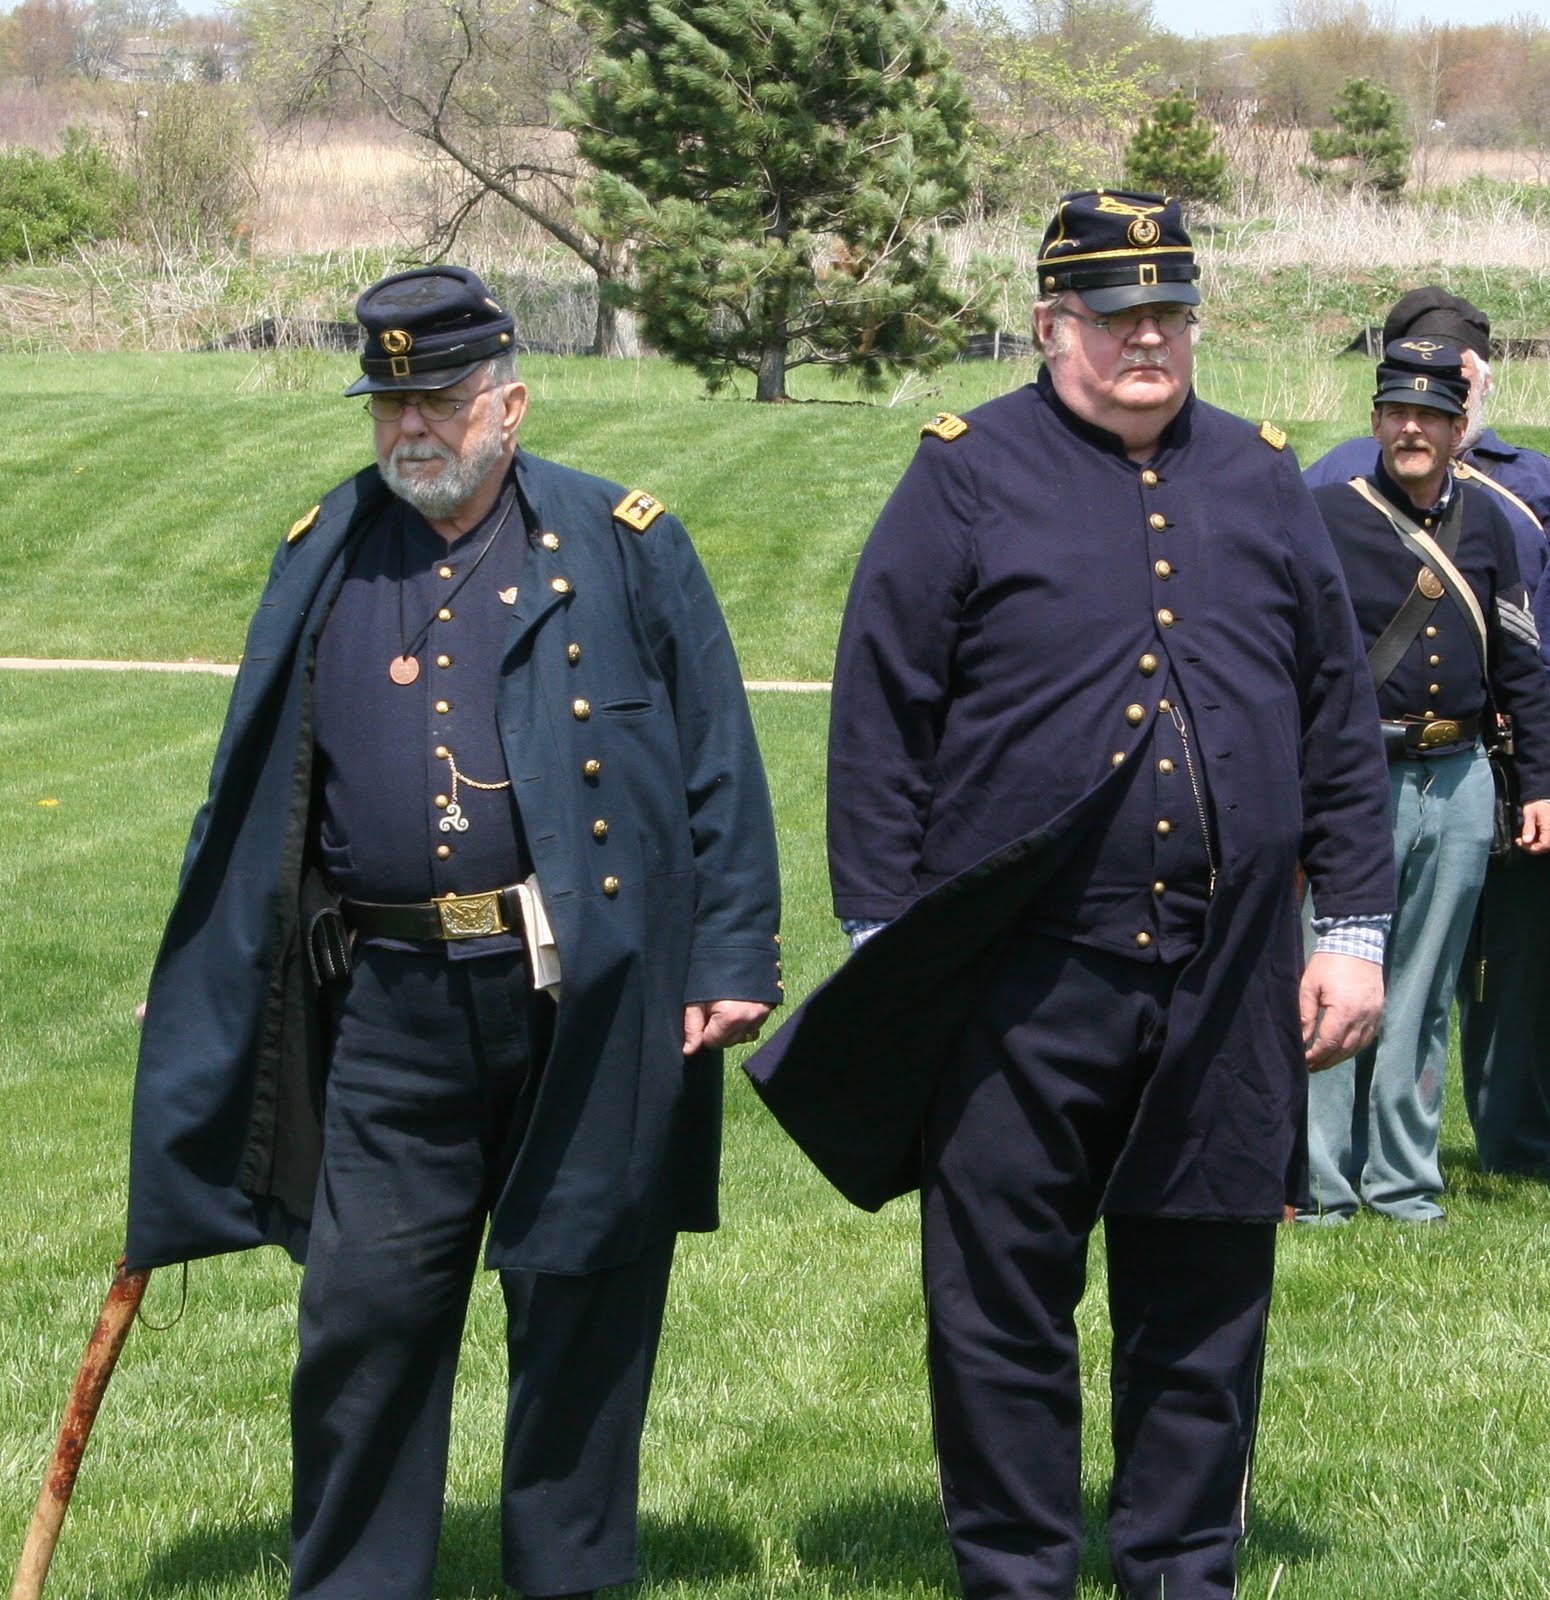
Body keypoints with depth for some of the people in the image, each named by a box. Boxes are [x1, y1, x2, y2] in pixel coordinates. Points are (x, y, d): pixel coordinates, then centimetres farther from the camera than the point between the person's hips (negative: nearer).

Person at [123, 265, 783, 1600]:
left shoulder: (626, 548, 3)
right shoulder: (322, 563, 10)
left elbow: (720, 769, 2)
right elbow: (253, 797, 16)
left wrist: (732, 961, -4)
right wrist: (201, 986, 14)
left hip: (588, 1001, -2)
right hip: (392, 1003, 2)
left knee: (585, 1309, 7)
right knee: (363, 1313, 2)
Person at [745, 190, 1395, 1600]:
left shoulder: (1263, 480, 11)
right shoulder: (969, 477, 0)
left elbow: (1340, 723, 14)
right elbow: (879, 724, -2)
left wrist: (1356, 929, 9)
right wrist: (883, 945, -6)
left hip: (1229, 995, 3)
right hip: (1022, 992, -3)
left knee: (1207, 1311, 9)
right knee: (1002, 1308, 5)